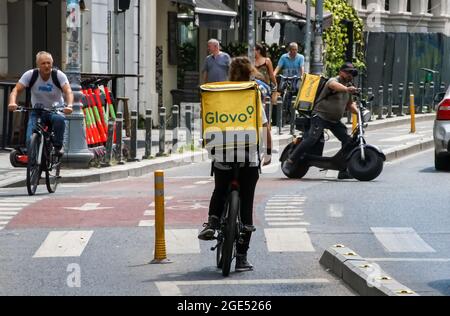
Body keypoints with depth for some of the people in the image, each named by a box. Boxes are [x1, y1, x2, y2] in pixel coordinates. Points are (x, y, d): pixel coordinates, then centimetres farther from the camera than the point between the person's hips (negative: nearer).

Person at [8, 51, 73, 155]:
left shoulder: (59, 75, -13)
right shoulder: (30, 75, -10)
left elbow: (68, 91, -26)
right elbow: (16, 90, -14)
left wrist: (69, 105, -48)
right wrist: (12, 102, -37)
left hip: (55, 111, 0)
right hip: (37, 112, 1)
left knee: (59, 119, -38)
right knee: (30, 140, -26)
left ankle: (58, 147, -16)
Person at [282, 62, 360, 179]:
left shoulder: (349, 86, 16)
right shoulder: (333, 81, -10)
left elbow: (349, 104, 24)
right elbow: (335, 86, -36)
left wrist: (358, 111, 3)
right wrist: (346, 89, -57)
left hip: (335, 120, 8)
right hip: (320, 115, -8)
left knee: (348, 140, -1)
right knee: (312, 138, -22)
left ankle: (344, 170, 5)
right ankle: (290, 161, -15)